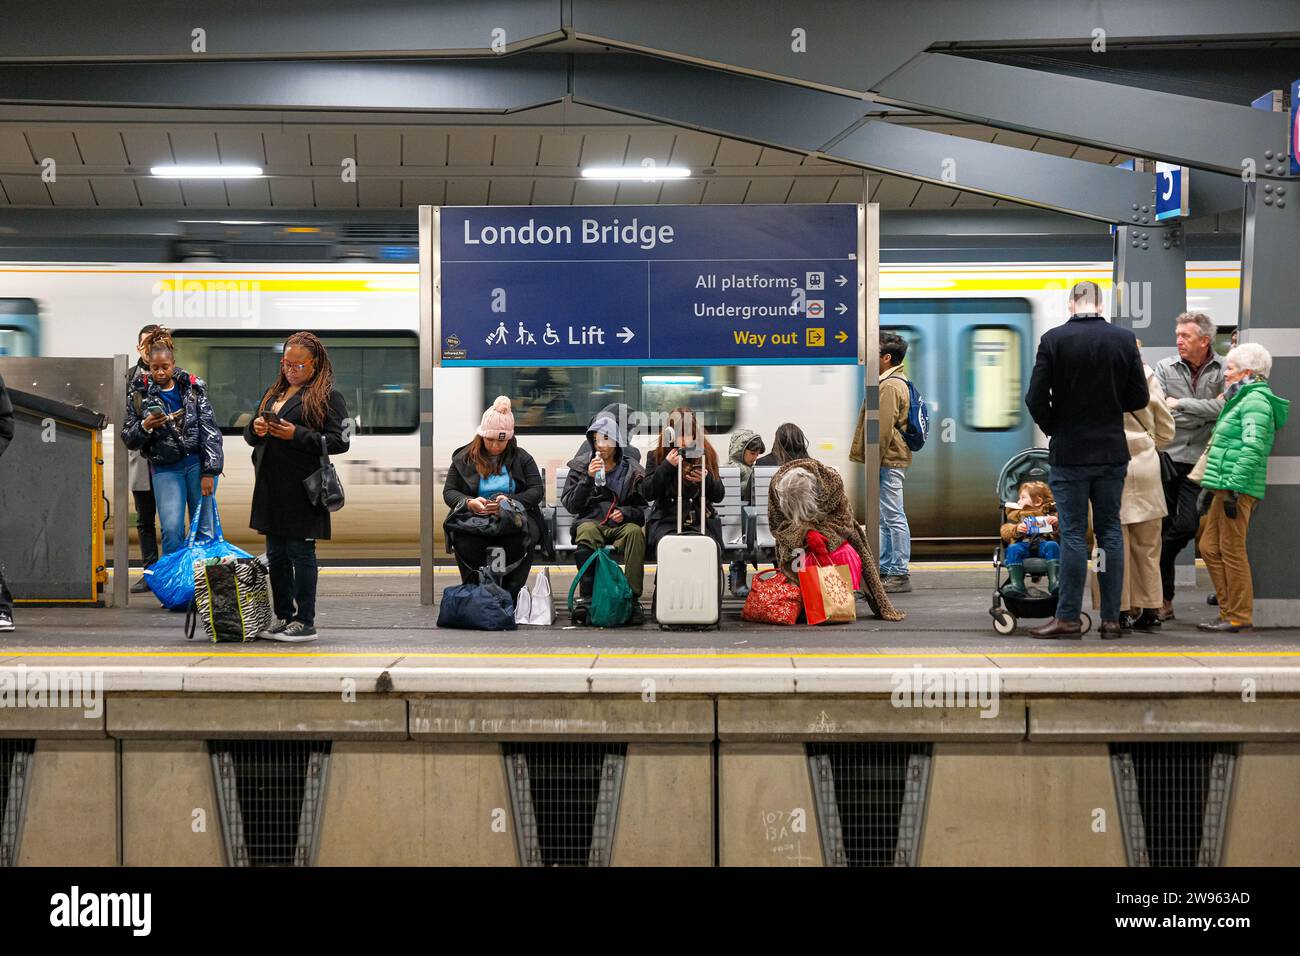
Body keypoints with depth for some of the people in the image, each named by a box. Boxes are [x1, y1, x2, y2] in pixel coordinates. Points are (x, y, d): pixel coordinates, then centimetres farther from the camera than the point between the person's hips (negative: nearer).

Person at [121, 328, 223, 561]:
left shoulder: (192, 387, 3)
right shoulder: (139, 393, 4)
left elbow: (209, 429, 1)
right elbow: (128, 439, 8)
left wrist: (209, 472, -6)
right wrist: (145, 426, -15)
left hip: (198, 463, 0)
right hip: (165, 468, 0)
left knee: (204, 529, 0)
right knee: (172, 529, -11)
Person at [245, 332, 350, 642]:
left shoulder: (328, 396, -4)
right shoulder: (273, 392, 19)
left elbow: (340, 442, -12)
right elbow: (249, 435, 24)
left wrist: (297, 435, -19)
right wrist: (255, 429, -1)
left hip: (302, 490, -7)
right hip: (271, 488, 7)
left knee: (300, 552, -4)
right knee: (276, 555, 11)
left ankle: (305, 622, 2)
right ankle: (283, 617, 19)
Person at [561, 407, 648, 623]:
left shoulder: (632, 470, 13)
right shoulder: (580, 466, 13)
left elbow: (644, 508, 12)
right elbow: (570, 505, 3)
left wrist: (625, 513, -8)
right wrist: (588, 478, -9)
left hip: (622, 524, 0)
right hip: (591, 521, 0)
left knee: (635, 532, -35)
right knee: (587, 531, -37)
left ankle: (633, 598, -35)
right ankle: (586, 597, -35)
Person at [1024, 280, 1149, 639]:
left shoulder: (1054, 339, -10)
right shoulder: (1125, 339, -2)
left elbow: (1035, 398, -11)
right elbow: (1139, 398, 1)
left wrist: (1052, 428, 7)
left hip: (1069, 452, -2)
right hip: (1112, 451, 2)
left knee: (1073, 533, 1)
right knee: (1110, 532, 9)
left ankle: (1068, 618, 3)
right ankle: (1111, 618, 10)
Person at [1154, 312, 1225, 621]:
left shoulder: (1223, 371, 1)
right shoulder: (1165, 367, 4)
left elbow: (1224, 408, -13)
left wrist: (1180, 403, -9)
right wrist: (1204, 416, -13)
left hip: (1197, 460, 0)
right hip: (1166, 456, 1)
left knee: (1187, 525, -9)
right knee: (1163, 528, 3)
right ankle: (1164, 598, 12)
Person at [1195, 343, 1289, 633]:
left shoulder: (1255, 401, -10)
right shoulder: (1242, 400, 23)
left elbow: (1252, 448, -20)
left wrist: (1234, 489, -24)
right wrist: (1211, 486, 24)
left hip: (1238, 489, -10)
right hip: (1225, 488, 10)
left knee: (1232, 551, -5)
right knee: (1209, 547, 11)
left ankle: (1238, 616, 0)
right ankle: (1228, 610, 16)